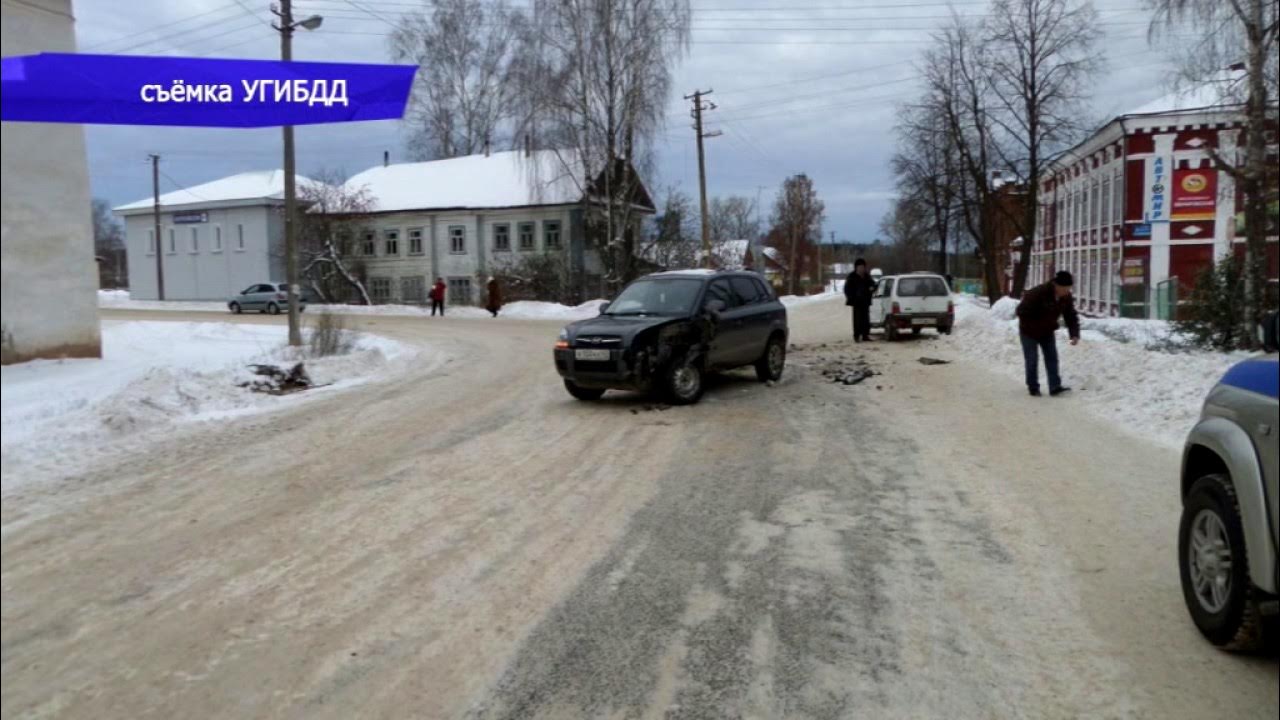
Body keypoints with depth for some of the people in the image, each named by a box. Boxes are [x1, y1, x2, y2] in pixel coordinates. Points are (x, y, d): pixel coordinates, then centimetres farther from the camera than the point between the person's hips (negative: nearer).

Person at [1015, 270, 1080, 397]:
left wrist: (1074, 334, -19)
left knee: (1052, 358, -2)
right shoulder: (1037, 293, -32)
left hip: (1047, 332, 6)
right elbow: (1022, 311, -27)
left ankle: (1055, 387, -2)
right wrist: (1035, 326, -21)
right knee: (1032, 360, -3)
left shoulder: (1066, 297, -11)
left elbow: (1071, 317, -5)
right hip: (1029, 332, -6)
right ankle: (1033, 388, 10)